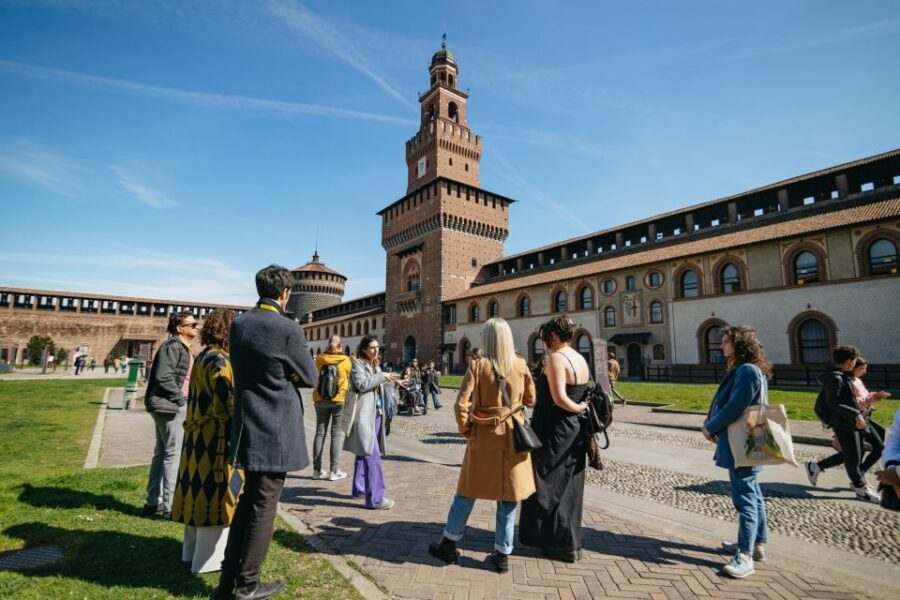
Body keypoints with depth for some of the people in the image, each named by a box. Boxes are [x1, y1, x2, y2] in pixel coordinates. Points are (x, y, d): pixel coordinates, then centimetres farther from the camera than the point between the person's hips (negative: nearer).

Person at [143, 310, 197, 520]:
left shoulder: (184, 347, 16)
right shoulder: (173, 346, -14)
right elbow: (163, 377, -22)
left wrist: (182, 398, 13)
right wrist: (180, 398, -16)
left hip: (173, 406, 10)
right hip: (169, 406, -10)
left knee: (161, 453, 16)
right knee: (174, 454, -5)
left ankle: (153, 502, 27)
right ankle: (170, 507, 3)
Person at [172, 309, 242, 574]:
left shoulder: (203, 357, 9)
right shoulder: (219, 360, -20)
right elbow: (226, 406, -22)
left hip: (198, 435, 10)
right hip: (216, 437, -10)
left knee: (201, 489, 18)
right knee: (216, 493, 2)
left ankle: (194, 549, 32)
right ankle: (209, 558, 14)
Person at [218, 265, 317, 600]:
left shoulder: (238, 325, 3)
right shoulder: (288, 329, -18)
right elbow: (309, 378, -9)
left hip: (247, 426, 7)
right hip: (277, 430, -7)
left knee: (248, 500, 21)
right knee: (264, 505, 7)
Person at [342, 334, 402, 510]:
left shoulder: (375, 365, 17)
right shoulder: (357, 364, -5)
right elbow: (362, 384, -21)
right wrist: (382, 376, -20)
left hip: (376, 414, 8)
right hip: (363, 415, -8)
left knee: (363, 453, 16)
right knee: (372, 454, -12)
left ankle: (359, 489, 27)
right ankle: (375, 497, -9)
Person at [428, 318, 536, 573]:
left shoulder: (478, 366, -12)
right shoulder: (521, 365, -4)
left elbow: (462, 403, -17)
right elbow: (530, 400, 6)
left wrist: (465, 430, -2)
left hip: (483, 437, -2)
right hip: (513, 437, 2)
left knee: (467, 492, 13)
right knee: (508, 497, 13)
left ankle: (449, 544, 27)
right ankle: (502, 554, 24)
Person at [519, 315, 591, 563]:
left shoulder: (556, 358, -19)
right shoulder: (581, 359, 8)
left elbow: (559, 398, -26)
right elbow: (584, 393, 8)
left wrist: (579, 409, -13)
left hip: (555, 431, -9)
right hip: (574, 431, 9)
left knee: (551, 486, 8)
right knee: (568, 486, 18)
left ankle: (562, 544, 18)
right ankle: (570, 540, 31)